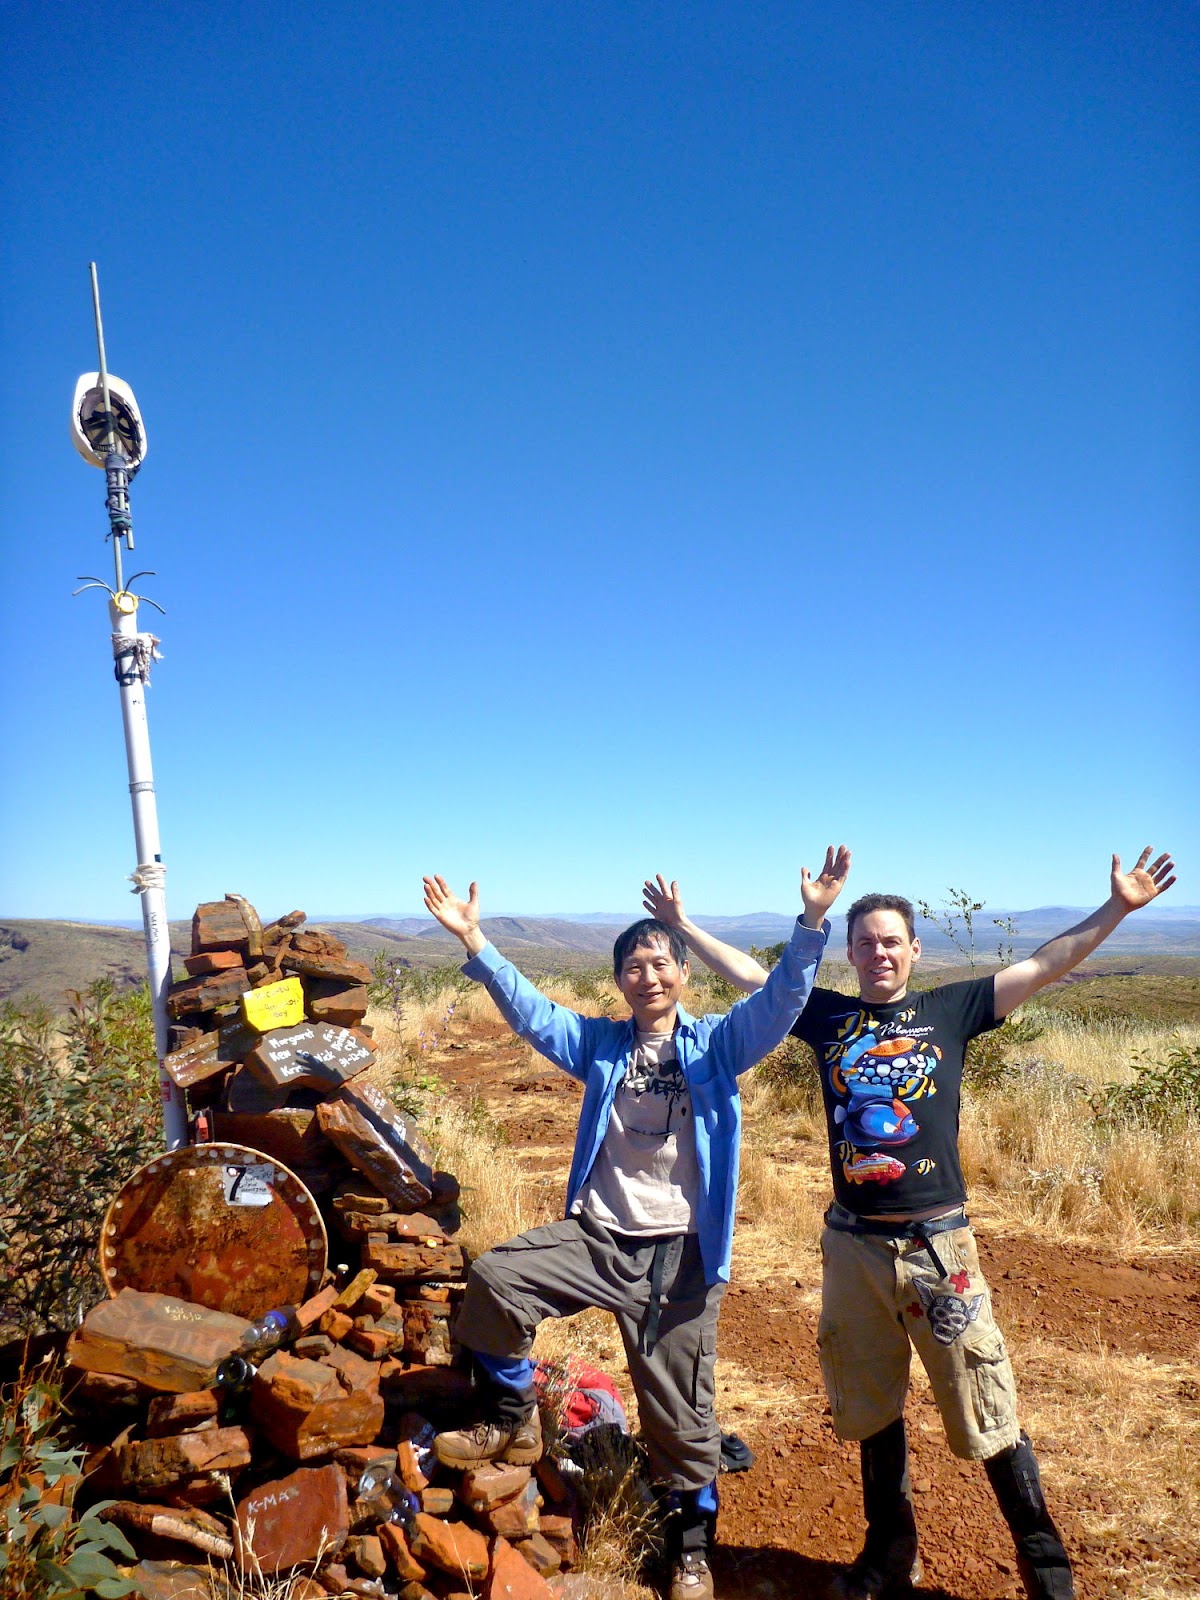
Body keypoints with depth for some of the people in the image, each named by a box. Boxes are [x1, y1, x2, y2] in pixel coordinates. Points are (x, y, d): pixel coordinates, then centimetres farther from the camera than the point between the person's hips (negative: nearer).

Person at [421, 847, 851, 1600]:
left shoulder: (715, 1044, -1)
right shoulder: (600, 1043, 6)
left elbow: (780, 1001, -15)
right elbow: (528, 1009, -1)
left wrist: (813, 922, -31)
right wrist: (475, 941, -13)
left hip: (680, 1254, -2)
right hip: (596, 1236, 2)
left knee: (681, 1414, 9)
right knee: (494, 1279, -18)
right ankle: (514, 1421, 7)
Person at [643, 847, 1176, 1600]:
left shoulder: (950, 1009, 1)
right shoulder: (828, 1016, 5)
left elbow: (1044, 966, -2)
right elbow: (748, 973, 12)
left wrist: (1118, 907, -7)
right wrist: (683, 925, 14)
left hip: (937, 1242, -2)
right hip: (854, 1247, 3)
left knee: (985, 1411, 5)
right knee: (871, 1407, 17)